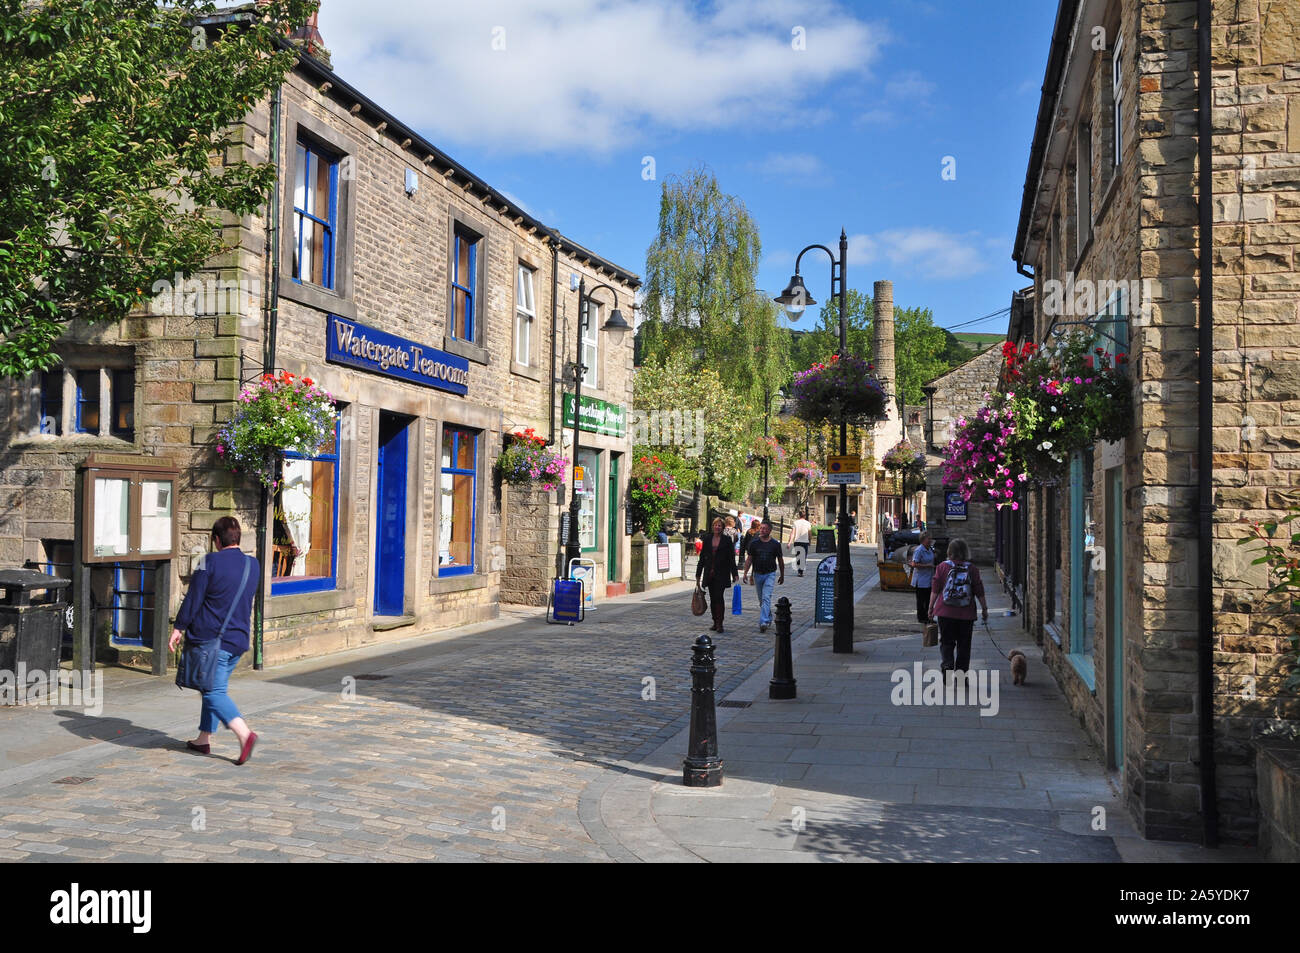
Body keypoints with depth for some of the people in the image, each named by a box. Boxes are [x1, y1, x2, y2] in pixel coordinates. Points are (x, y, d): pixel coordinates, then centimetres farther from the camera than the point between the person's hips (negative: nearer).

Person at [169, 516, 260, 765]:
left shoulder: (210, 562, -9)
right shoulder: (253, 565, 7)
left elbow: (193, 598, -8)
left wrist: (179, 628, -1)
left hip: (210, 637, -6)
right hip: (239, 639, 6)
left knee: (214, 692, -4)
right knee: (215, 688, 18)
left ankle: (244, 733, -21)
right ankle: (204, 739, 24)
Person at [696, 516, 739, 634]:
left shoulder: (727, 540, -2)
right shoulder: (707, 539, 8)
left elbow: (731, 558, -1)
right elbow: (702, 557, 11)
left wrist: (735, 574, -5)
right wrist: (698, 574, 11)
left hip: (721, 574, -4)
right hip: (709, 573, 4)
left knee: (719, 597, -11)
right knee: (712, 598, 8)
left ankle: (719, 624, -9)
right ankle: (715, 623, 16)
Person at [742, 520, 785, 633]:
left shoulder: (775, 544, -2)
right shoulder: (754, 543, 2)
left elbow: (780, 560, 8)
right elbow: (749, 559, 6)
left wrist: (782, 576, 14)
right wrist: (746, 572, -4)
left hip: (770, 574, -3)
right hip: (757, 574, 3)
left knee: (766, 597, -17)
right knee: (761, 599, 13)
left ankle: (763, 622, -24)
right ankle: (769, 618, 33)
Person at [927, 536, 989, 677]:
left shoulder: (942, 567, -3)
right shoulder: (972, 569, -3)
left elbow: (935, 590, -2)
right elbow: (979, 593, 0)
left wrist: (931, 608, 7)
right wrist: (985, 609, 11)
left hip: (945, 612, 0)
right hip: (966, 614, 0)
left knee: (946, 642, 10)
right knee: (964, 645, 11)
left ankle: (947, 665, -13)